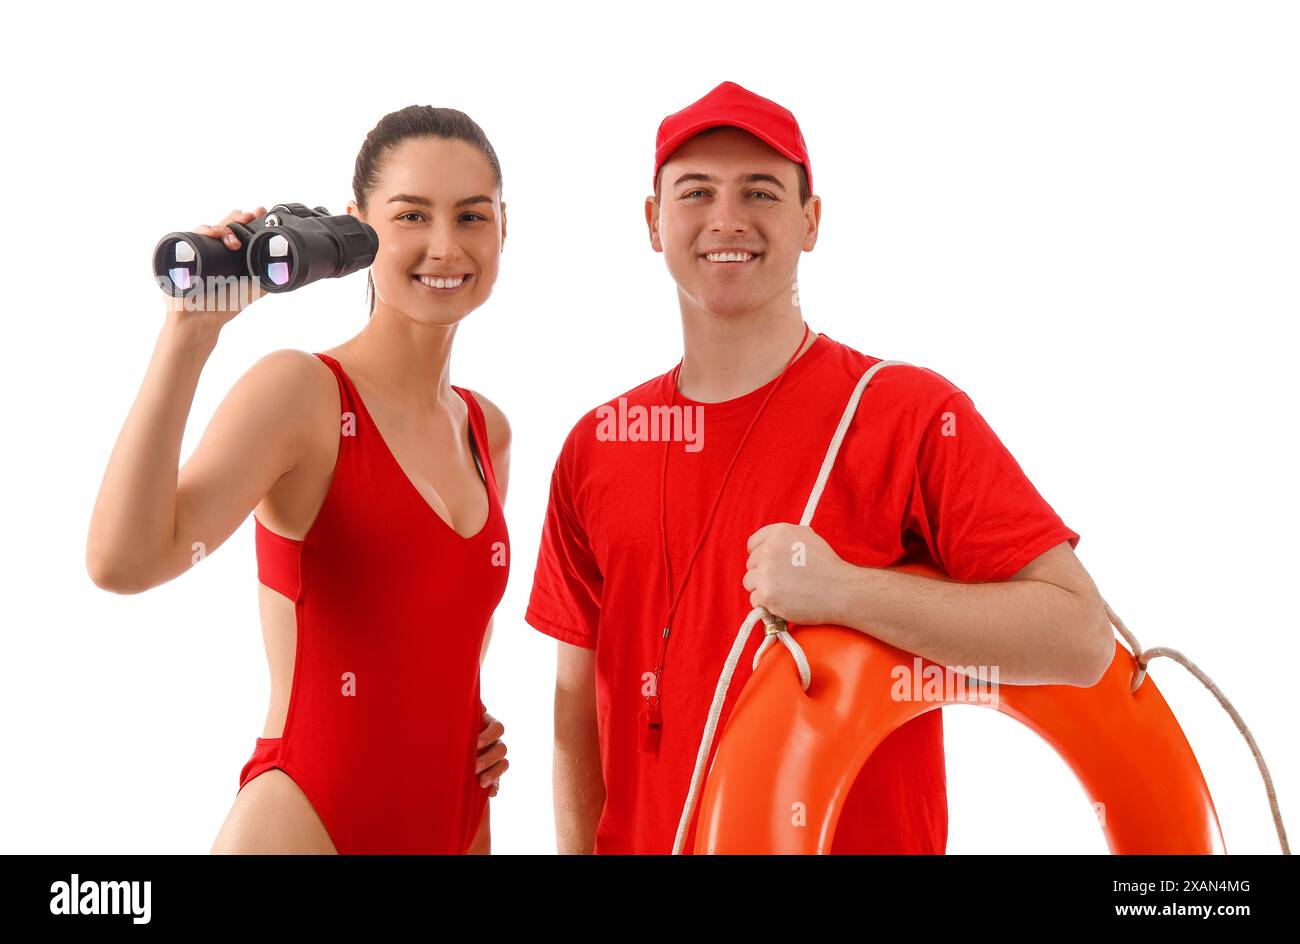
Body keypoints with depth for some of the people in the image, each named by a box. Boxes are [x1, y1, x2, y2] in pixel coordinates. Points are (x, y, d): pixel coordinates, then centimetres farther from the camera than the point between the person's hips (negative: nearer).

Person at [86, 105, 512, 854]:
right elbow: (122, 560, -28)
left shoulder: (489, 430, 7)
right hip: (301, 823, -6)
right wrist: (190, 331, -27)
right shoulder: (301, 392, -12)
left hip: (457, 824, 6)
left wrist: (477, 721, 6)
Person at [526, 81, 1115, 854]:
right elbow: (579, 695, 6)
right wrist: (577, 847, -2)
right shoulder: (595, 446, 2)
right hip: (640, 838, 3)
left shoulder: (911, 416, -11)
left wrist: (842, 592, -25)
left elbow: (1081, 636, -19)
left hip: (865, 838, -3)